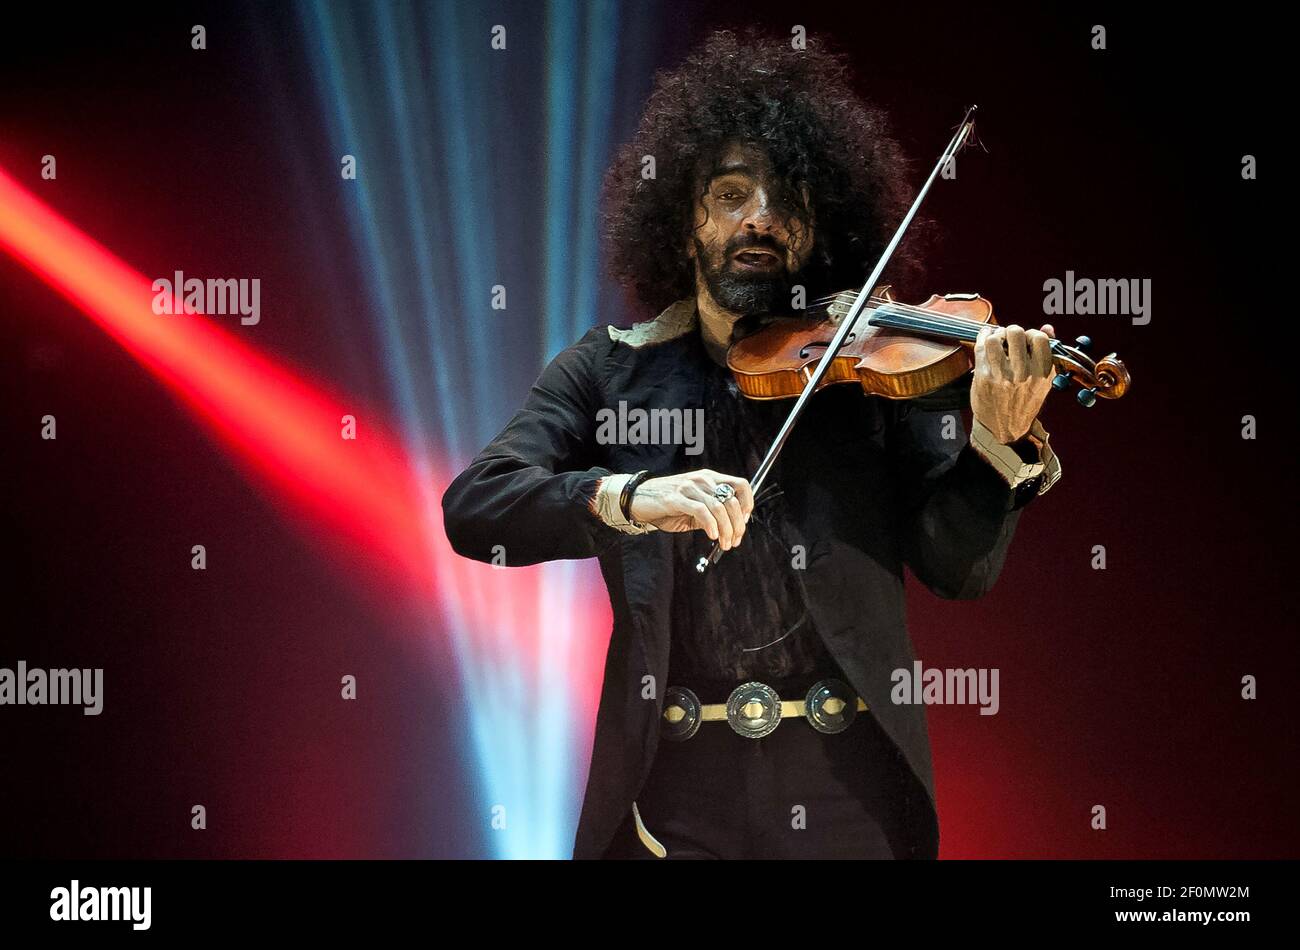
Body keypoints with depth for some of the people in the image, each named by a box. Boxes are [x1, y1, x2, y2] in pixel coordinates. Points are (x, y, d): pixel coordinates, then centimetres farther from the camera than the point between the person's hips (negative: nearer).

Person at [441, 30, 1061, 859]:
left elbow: (959, 567, -5)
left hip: (850, 789, 0)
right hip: (669, 787, 0)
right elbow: (471, 509, -9)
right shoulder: (612, 370, 4)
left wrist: (999, 440, -24)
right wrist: (627, 496, -26)